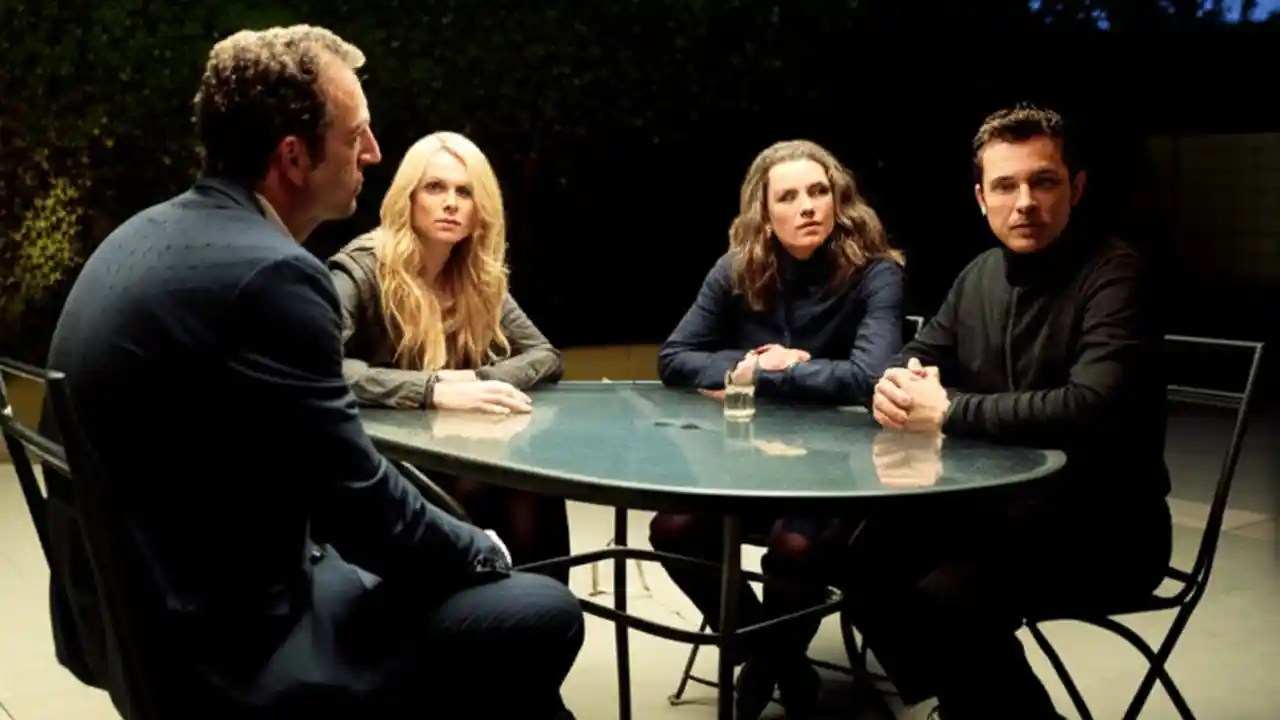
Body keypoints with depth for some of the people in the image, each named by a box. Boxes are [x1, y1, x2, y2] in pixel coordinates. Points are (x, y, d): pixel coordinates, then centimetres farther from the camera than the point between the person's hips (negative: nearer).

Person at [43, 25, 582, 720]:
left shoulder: (148, 235, 5)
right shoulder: (267, 274, -24)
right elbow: (363, 510, -19)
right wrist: (481, 551, 1)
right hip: (231, 650, -9)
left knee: (440, 573, 23)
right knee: (543, 614, 1)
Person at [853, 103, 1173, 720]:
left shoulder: (1113, 276, -15)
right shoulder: (980, 276, 8)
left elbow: (1093, 408, -29)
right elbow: (917, 360, 13)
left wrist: (947, 411, -26)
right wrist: (899, 385, -13)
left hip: (1103, 527, -7)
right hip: (1003, 505, 7)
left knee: (945, 598, -27)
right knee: (869, 559, -10)